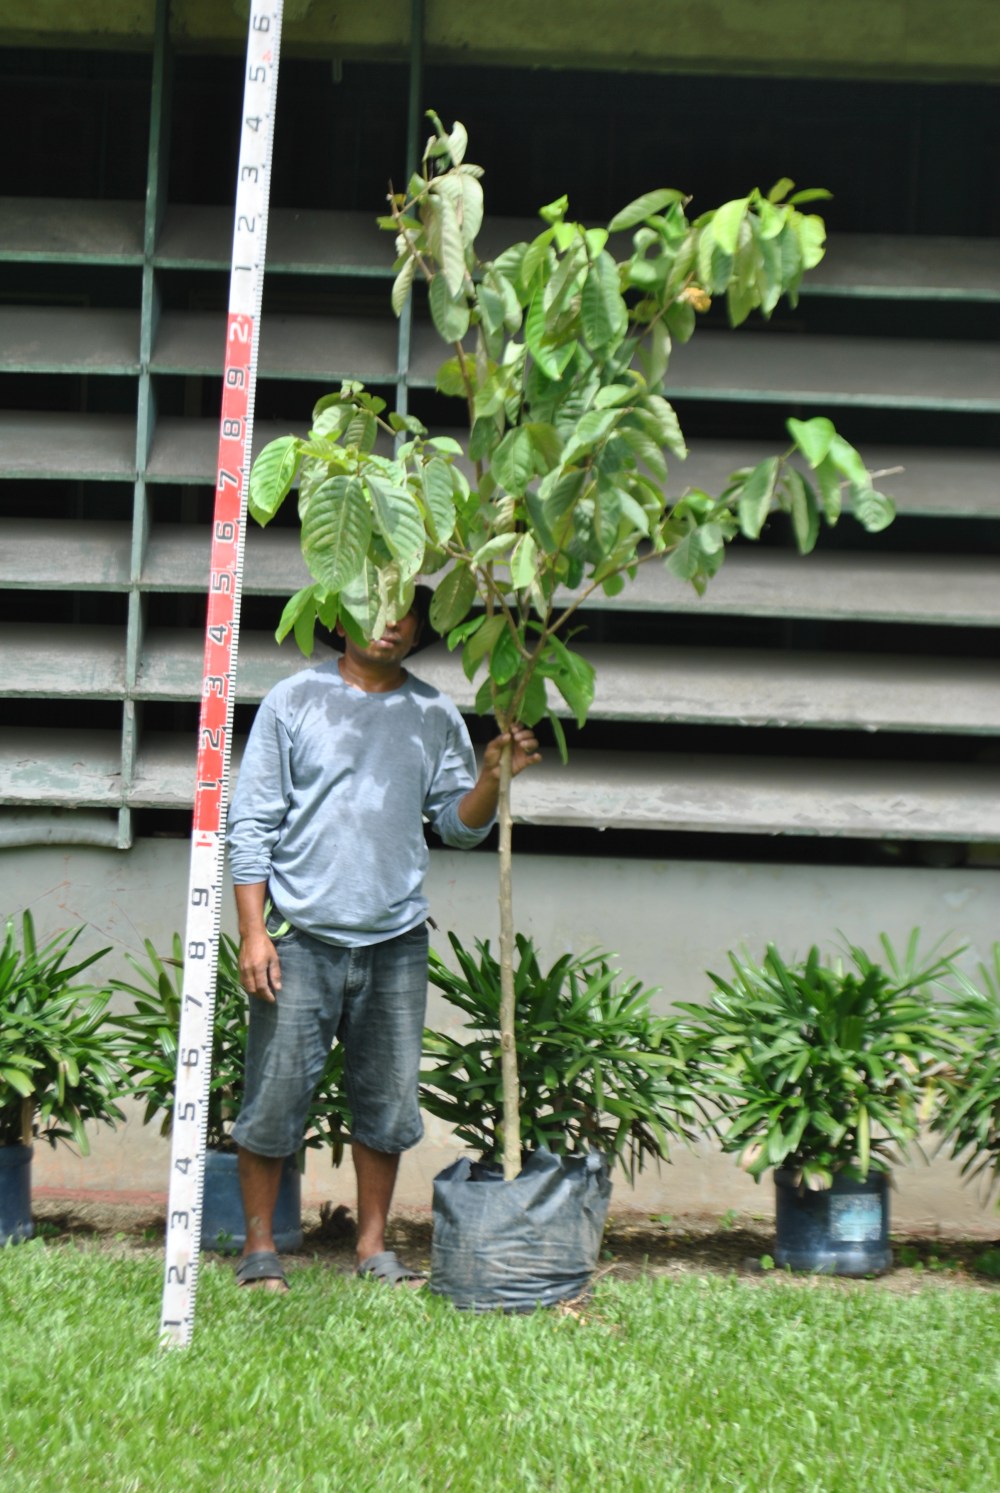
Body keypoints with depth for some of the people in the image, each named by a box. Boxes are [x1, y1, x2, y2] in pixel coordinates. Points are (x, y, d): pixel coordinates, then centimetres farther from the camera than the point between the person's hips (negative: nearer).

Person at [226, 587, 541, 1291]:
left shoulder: (436, 716, 9)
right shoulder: (295, 701, 1)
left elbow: (459, 825, 9)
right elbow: (253, 823, -1)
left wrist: (492, 778, -11)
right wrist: (253, 932, -7)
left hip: (396, 941, 3)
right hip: (302, 936, -3)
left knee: (388, 1102, 8)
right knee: (276, 1098, 0)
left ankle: (374, 1246, 21)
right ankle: (260, 1247, 13)